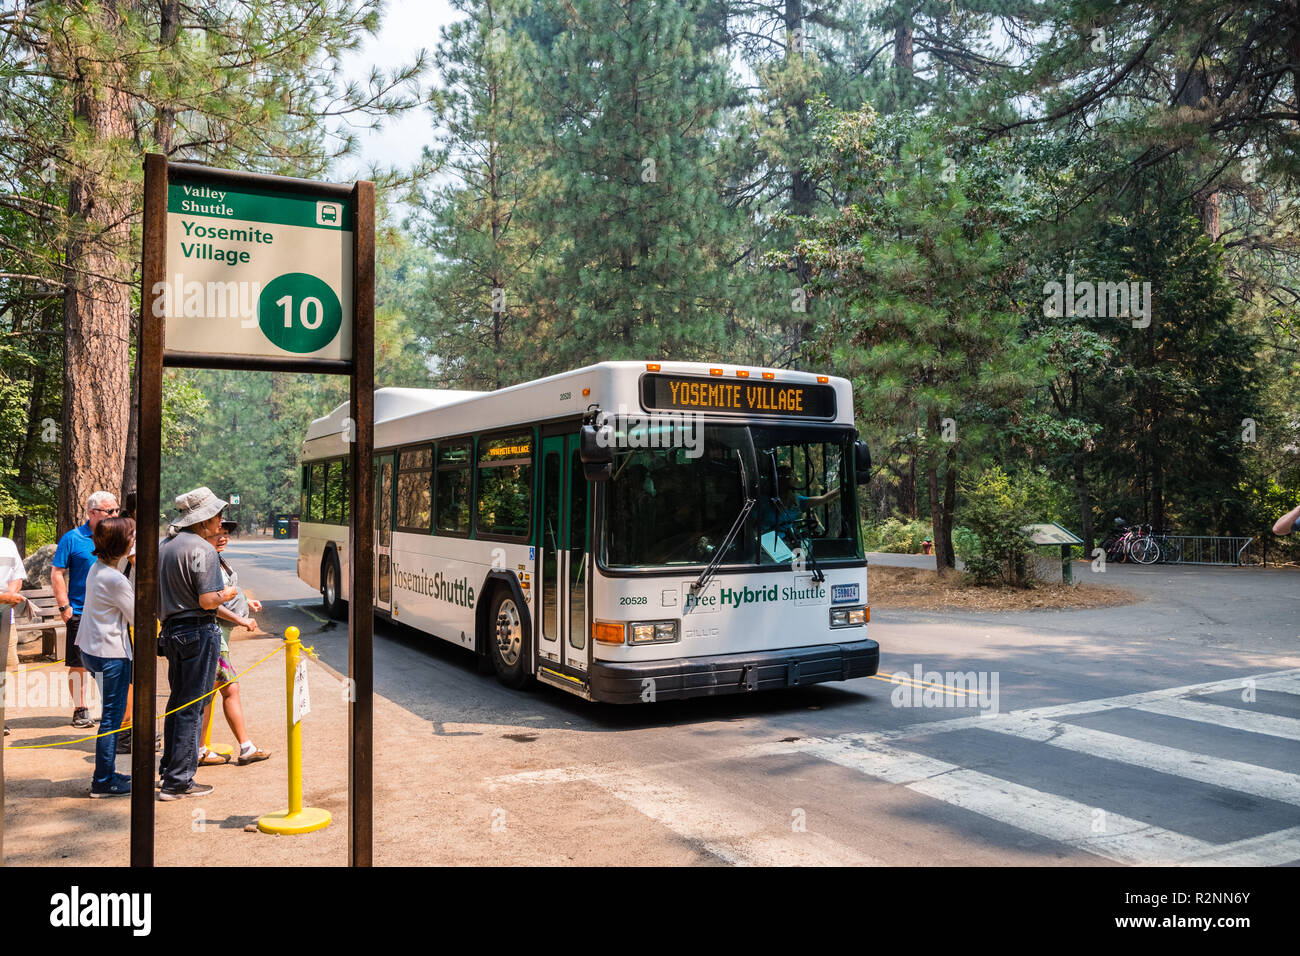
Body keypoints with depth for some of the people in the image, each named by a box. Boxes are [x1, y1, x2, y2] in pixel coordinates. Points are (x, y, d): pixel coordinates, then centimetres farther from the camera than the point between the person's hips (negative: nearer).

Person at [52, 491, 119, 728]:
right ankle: (80, 710, 16)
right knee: (78, 664, 5)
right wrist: (64, 606, -9)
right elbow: (57, 573, -3)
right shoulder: (72, 539, -3)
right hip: (81, 613, -3)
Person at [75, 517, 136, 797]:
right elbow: (138, 618, -12)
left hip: (92, 648, 10)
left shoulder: (97, 568, 6)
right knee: (112, 717, -1)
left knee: (112, 714, 18)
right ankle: (103, 782, 7)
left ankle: (106, 774, 28)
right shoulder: (115, 579, -22)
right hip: (111, 654, -10)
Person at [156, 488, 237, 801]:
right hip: (198, 632, -9)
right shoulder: (203, 550, -16)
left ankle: (168, 769, 27)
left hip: (171, 631, 9)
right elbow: (207, 601, -20)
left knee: (177, 702, 19)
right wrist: (225, 594, -1)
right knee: (192, 707, -2)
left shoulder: (164, 546, 10)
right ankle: (178, 781, 1)